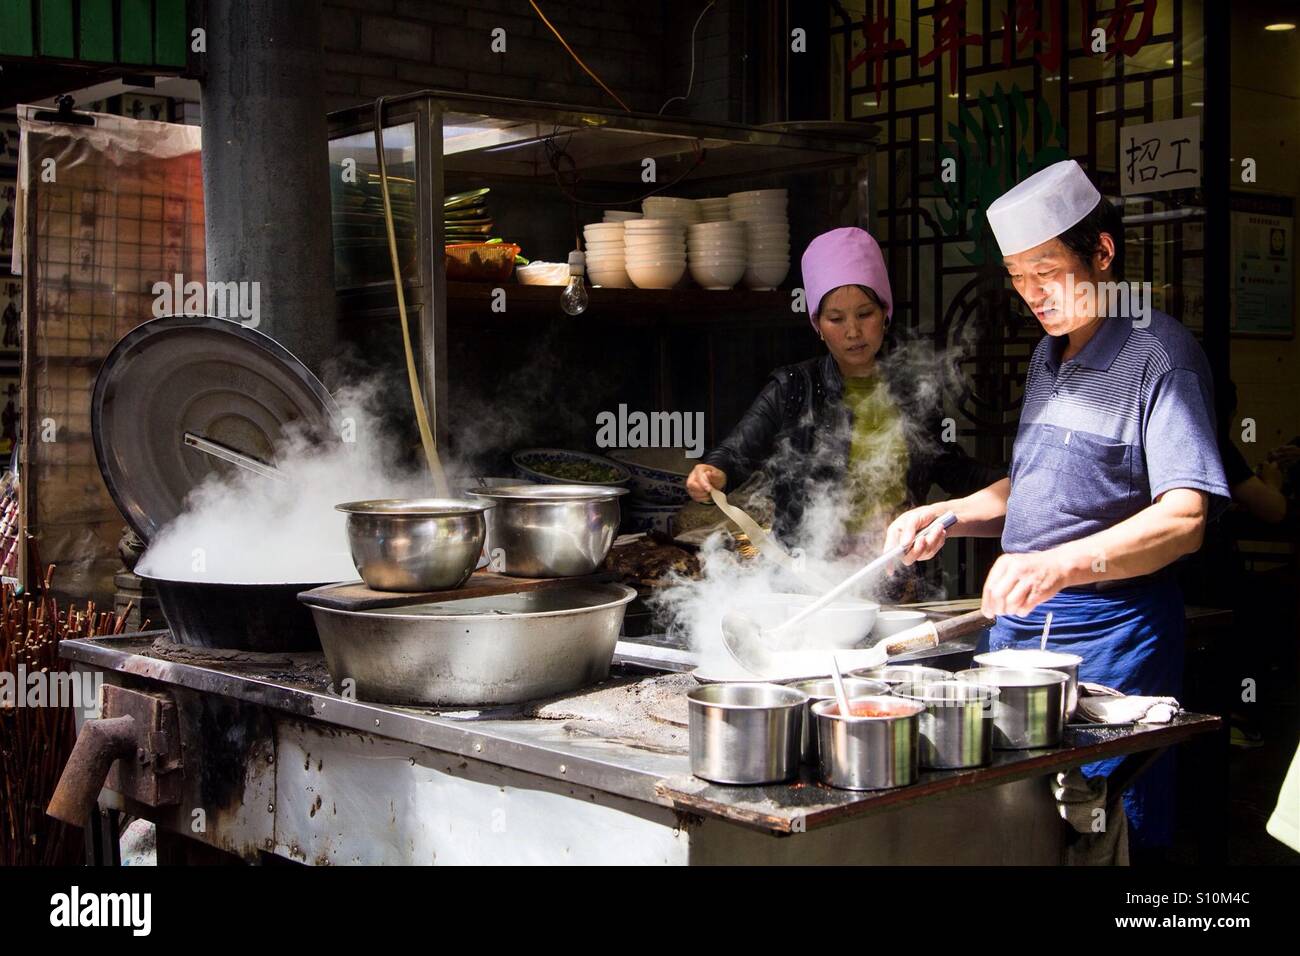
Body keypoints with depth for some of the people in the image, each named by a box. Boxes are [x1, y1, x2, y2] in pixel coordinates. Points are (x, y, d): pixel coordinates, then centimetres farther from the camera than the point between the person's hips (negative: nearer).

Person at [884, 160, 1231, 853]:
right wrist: (948, 517, 8)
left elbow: (1183, 519, -23)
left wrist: (1060, 565, -36)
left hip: (1108, 632, -8)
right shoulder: (1049, 355, 15)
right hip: (1018, 617, 8)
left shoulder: (1158, 352, -13)